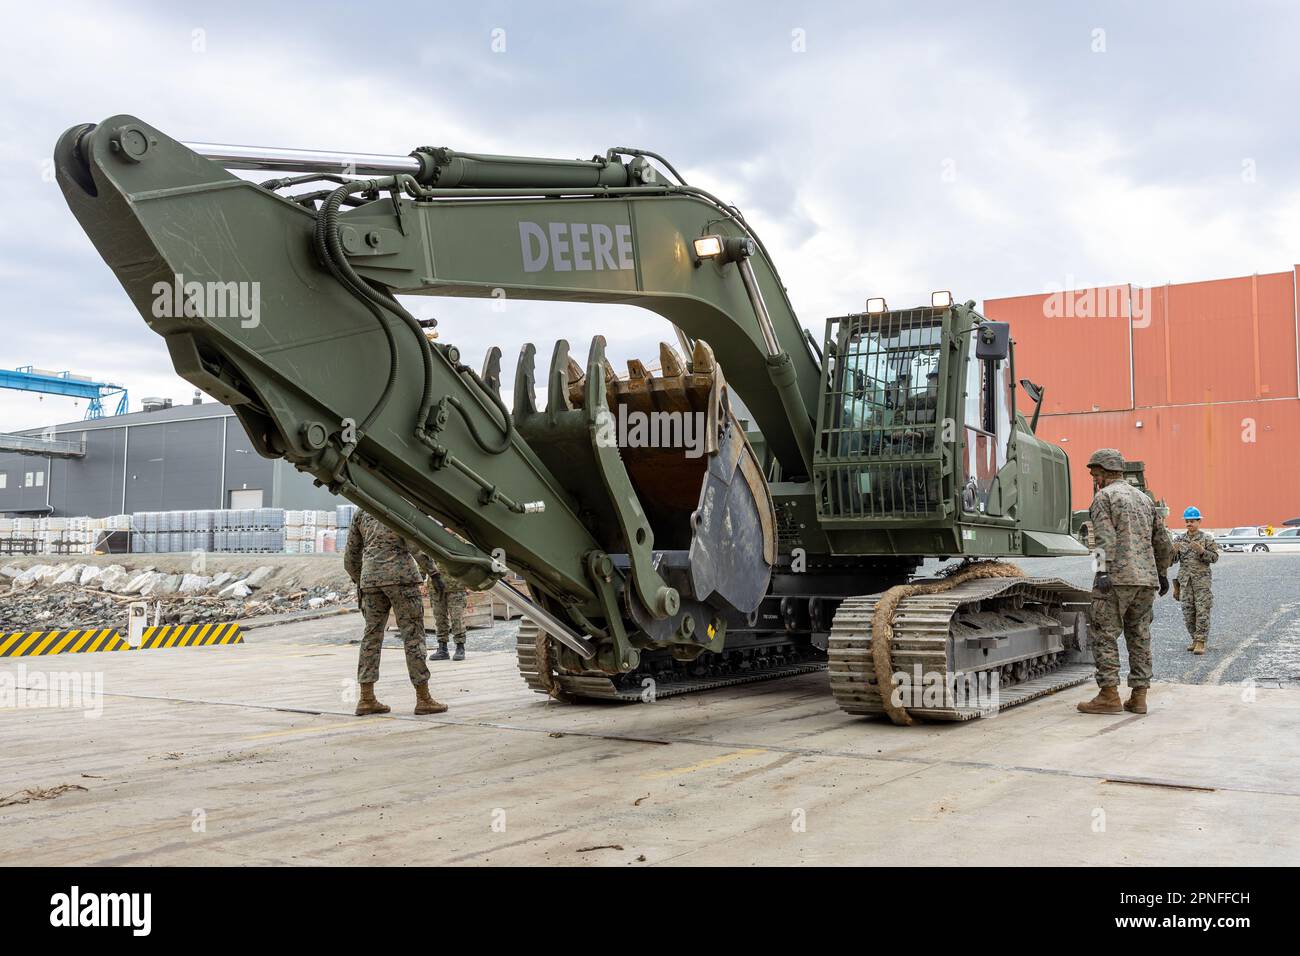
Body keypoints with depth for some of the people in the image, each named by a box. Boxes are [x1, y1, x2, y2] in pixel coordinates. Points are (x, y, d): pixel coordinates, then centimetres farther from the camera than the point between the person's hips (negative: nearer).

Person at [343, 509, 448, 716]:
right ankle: (423, 699, -1)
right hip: (400, 574, -5)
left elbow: (351, 553, 19)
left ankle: (366, 699, 8)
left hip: (370, 576, 6)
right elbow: (415, 542, -14)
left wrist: (358, 582, 29)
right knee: (412, 633, -2)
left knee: (372, 634, 11)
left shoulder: (362, 512, 15)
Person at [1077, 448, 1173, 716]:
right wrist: (1162, 573, 34)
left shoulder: (1104, 496, -1)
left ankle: (1109, 695, -8)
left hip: (1117, 577, -7)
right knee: (1140, 636, 9)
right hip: (1146, 579, 7)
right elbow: (1163, 541, 25)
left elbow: (1106, 537, -15)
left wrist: (1102, 571, -22)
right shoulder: (1144, 498, 22)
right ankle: (1138, 697, 9)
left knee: (1104, 634, -4)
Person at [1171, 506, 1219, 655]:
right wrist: (1174, 551, -14)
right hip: (1185, 579, 4)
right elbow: (1173, 560, 7)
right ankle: (1195, 638, 17)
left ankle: (1201, 642, -7)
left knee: (1202, 611, -8)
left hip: (1202, 579, -4)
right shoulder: (1180, 540, 10)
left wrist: (1201, 551, -22)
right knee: (1188, 611, 5)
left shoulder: (1207, 539, 0)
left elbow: (1214, 557, -6)